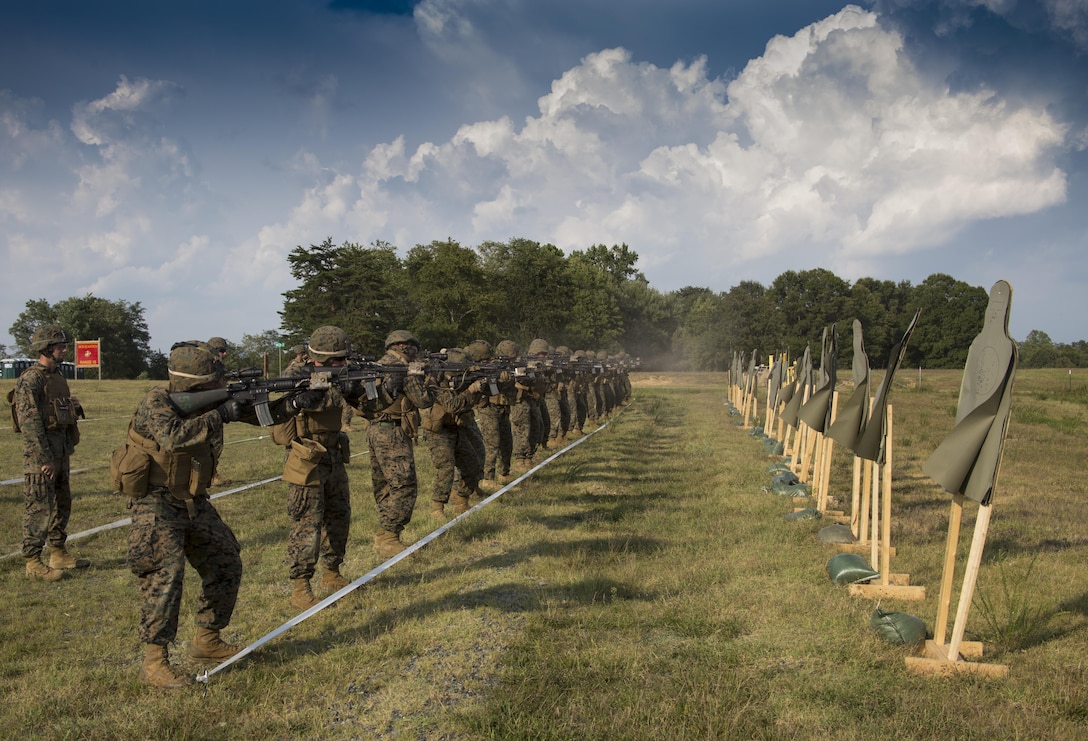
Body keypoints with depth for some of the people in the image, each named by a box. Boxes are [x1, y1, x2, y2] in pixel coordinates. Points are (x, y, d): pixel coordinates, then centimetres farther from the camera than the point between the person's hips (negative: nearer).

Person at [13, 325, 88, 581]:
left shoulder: (58, 376, 13)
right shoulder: (30, 380, -15)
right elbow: (29, 422, -19)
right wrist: (45, 459, -20)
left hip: (61, 451, 9)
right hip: (40, 453, -9)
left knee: (62, 505, 15)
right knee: (39, 509, -4)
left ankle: (58, 553, 26)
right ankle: (33, 563, 4)